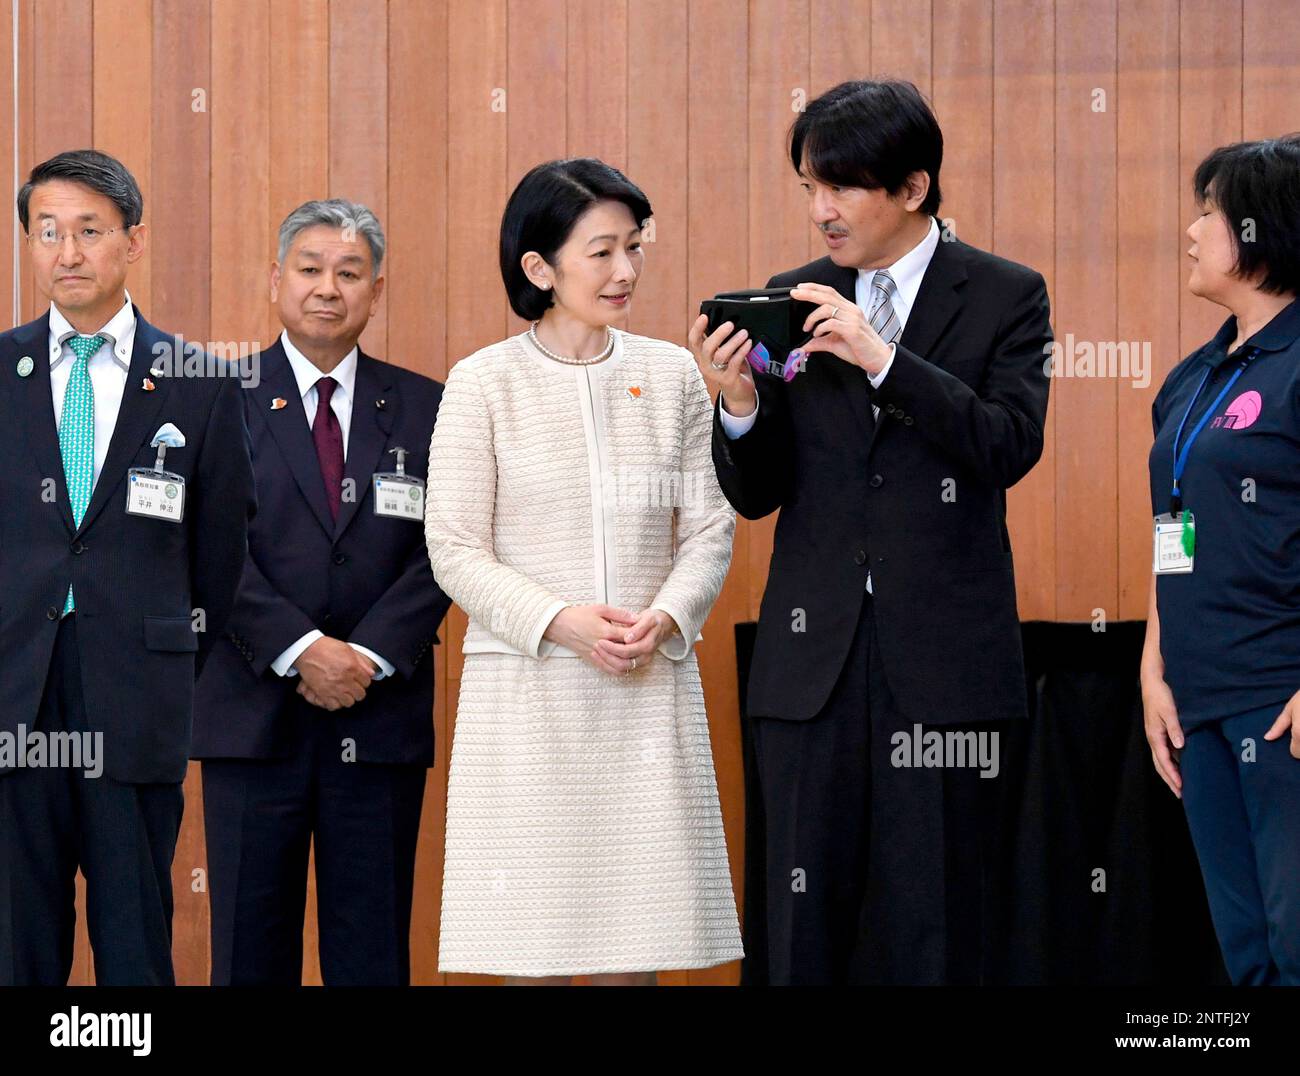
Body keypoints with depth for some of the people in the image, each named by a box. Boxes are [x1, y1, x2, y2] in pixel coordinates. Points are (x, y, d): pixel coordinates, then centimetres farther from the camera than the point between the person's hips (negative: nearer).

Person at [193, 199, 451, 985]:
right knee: (251, 942, 2)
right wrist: (301, 650, -15)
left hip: (381, 713, 1)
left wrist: (370, 656, -11)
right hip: (255, 711, -1)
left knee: (373, 947, 4)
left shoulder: (425, 409, 9)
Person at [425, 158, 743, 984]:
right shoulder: (485, 384, -2)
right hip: (526, 689, -2)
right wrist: (561, 622, -17)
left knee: (634, 947, 2)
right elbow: (456, 550, -3)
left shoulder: (672, 375, 8)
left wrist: (665, 618, -10)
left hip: (650, 686, 3)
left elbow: (709, 528, 8)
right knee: (534, 948, -2)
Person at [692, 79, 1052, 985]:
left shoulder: (1004, 297, 2)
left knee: (935, 917, 0)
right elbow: (757, 494, 9)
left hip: (944, 648, -3)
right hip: (815, 645, 3)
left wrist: (883, 359, -19)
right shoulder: (791, 304, 10)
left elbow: (1011, 447, -11)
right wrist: (739, 402, -12)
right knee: (807, 909, 3)